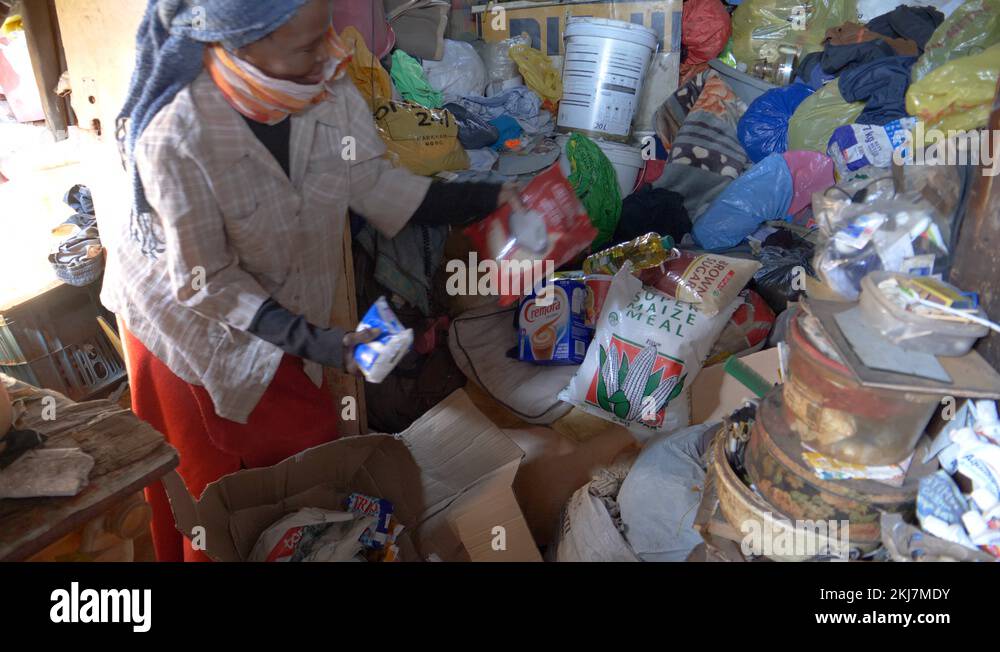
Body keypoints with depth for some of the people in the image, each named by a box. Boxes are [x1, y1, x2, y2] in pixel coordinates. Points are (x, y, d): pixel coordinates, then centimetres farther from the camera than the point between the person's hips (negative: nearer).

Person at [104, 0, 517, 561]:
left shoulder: (327, 85, -21)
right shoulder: (176, 133, -35)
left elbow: (374, 183, -8)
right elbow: (204, 281, -26)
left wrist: (490, 198, -13)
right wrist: (310, 341, -31)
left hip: (273, 304, 5)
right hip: (189, 319, -4)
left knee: (307, 434, 16)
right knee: (210, 473, 15)